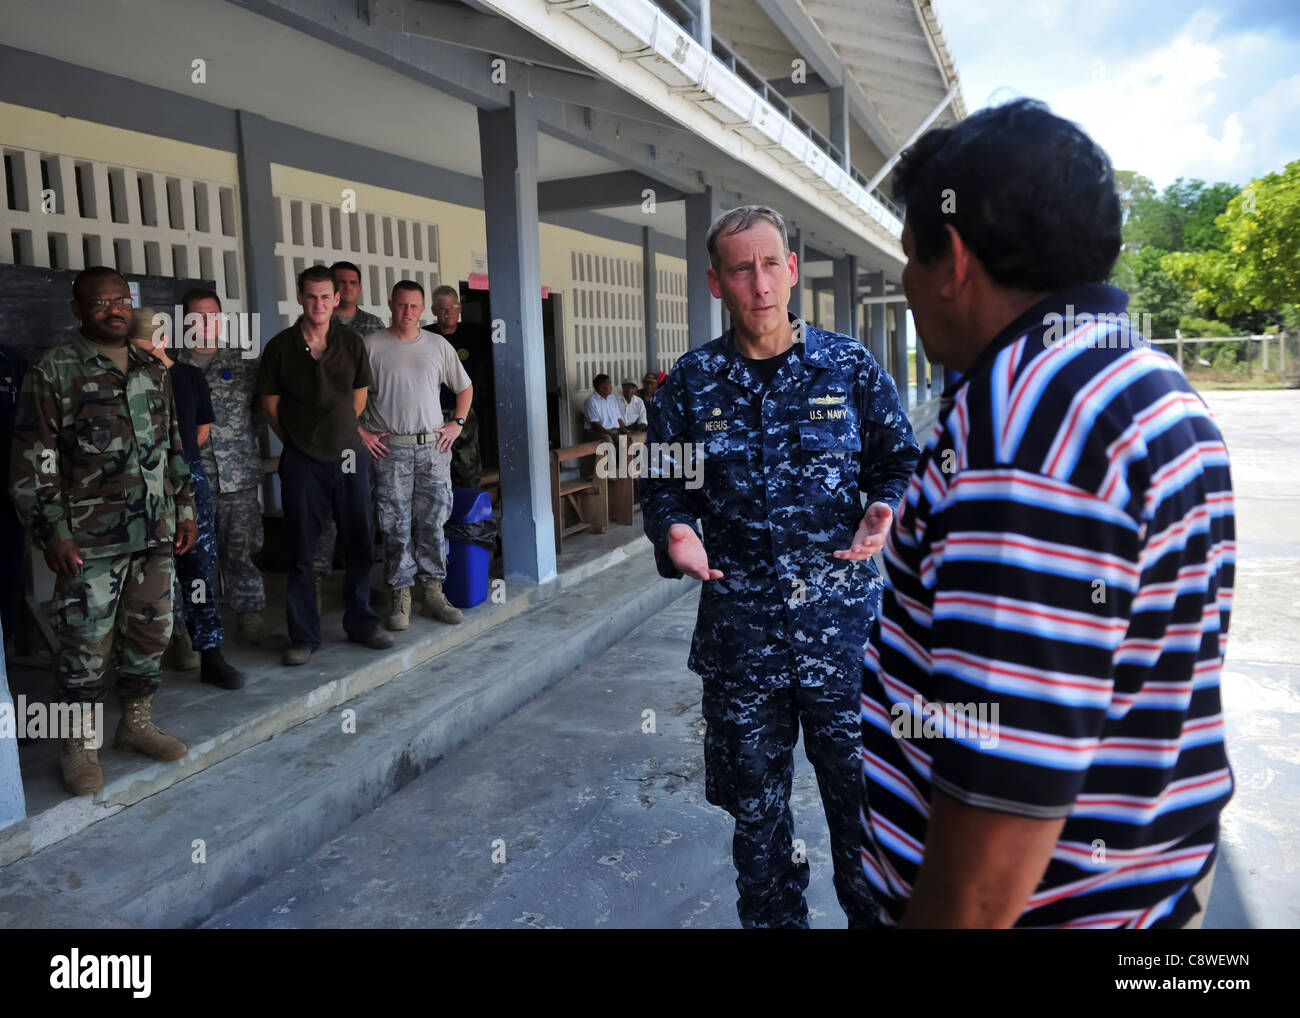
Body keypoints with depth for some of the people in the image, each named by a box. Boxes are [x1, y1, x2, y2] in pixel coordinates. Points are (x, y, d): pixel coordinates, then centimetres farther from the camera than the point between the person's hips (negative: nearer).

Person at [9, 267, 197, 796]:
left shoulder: (152, 371, 13)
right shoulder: (54, 370, -4)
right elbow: (34, 459, -7)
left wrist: (184, 508, 15)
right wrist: (51, 530, -12)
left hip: (156, 533, 6)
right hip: (90, 539, -5)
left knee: (151, 631, 13)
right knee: (86, 644, 1)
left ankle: (137, 723, 30)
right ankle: (80, 746, 16)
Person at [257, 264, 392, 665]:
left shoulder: (351, 343, 4)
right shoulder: (280, 347, -1)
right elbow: (270, 405, 4)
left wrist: (341, 434, 13)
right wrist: (299, 439, 5)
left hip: (349, 456, 2)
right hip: (301, 461, -2)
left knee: (359, 545, 9)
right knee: (301, 553, 4)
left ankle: (360, 622, 25)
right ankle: (303, 636, 15)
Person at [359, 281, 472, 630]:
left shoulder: (438, 345, 9)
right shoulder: (371, 346, 0)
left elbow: (464, 387, 19)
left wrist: (456, 423, 8)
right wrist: (359, 432, -5)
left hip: (433, 447, 3)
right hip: (389, 449, -2)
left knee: (433, 523, 5)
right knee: (396, 528, 1)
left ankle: (434, 593, 16)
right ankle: (400, 598, 10)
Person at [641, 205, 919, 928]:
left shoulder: (850, 366, 0)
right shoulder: (691, 383, 1)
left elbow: (901, 460, 7)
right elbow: (664, 487, 6)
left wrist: (885, 512, -14)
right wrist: (675, 531, -15)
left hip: (847, 626, -1)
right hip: (740, 633, 1)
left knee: (861, 796, 12)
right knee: (756, 807, 16)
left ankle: (875, 914, 36)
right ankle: (774, 917, 39)